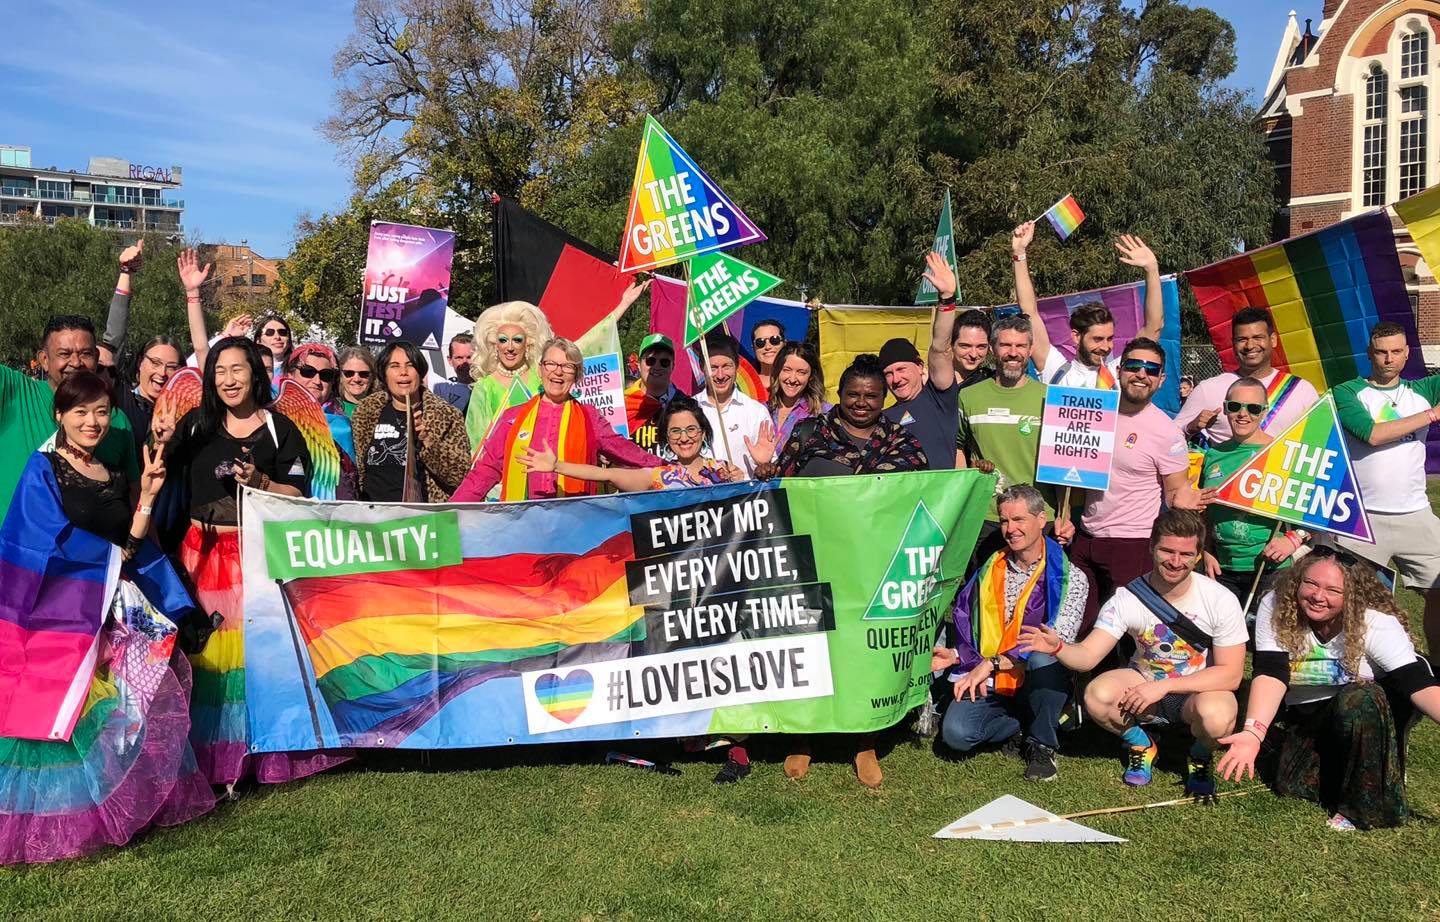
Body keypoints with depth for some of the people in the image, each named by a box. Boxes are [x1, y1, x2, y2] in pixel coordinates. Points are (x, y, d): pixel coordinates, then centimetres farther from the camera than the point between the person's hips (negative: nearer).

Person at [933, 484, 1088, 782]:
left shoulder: (1069, 577, -6)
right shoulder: (989, 570, 9)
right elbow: (963, 621, 16)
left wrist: (992, 663, -25)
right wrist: (956, 655, -6)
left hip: (1039, 683, -2)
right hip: (988, 683, 3)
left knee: (1044, 655, -37)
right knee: (955, 733, -26)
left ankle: (1042, 745, -13)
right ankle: (1021, 729, 6)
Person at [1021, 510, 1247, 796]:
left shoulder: (1220, 600, -18)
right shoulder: (1127, 598, -16)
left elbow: (1231, 675, -16)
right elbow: (1087, 656, -21)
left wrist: (1164, 686, -26)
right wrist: (1057, 647, -45)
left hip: (1199, 689, -1)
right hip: (1145, 681, 1)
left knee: (1216, 716, -36)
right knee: (1097, 695, -29)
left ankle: (1200, 757, 2)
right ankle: (1141, 746, 4)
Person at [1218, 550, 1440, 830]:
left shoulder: (1376, 622, -23)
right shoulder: (1275, 608, -18)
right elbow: (1270, 674, -26)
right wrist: (1253, 731, -41)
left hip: (1368, 712, -2)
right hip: (1303, 719, 2)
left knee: (1361, 700, -35)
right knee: (1291, 787, -14)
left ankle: (1366, 806, -16)